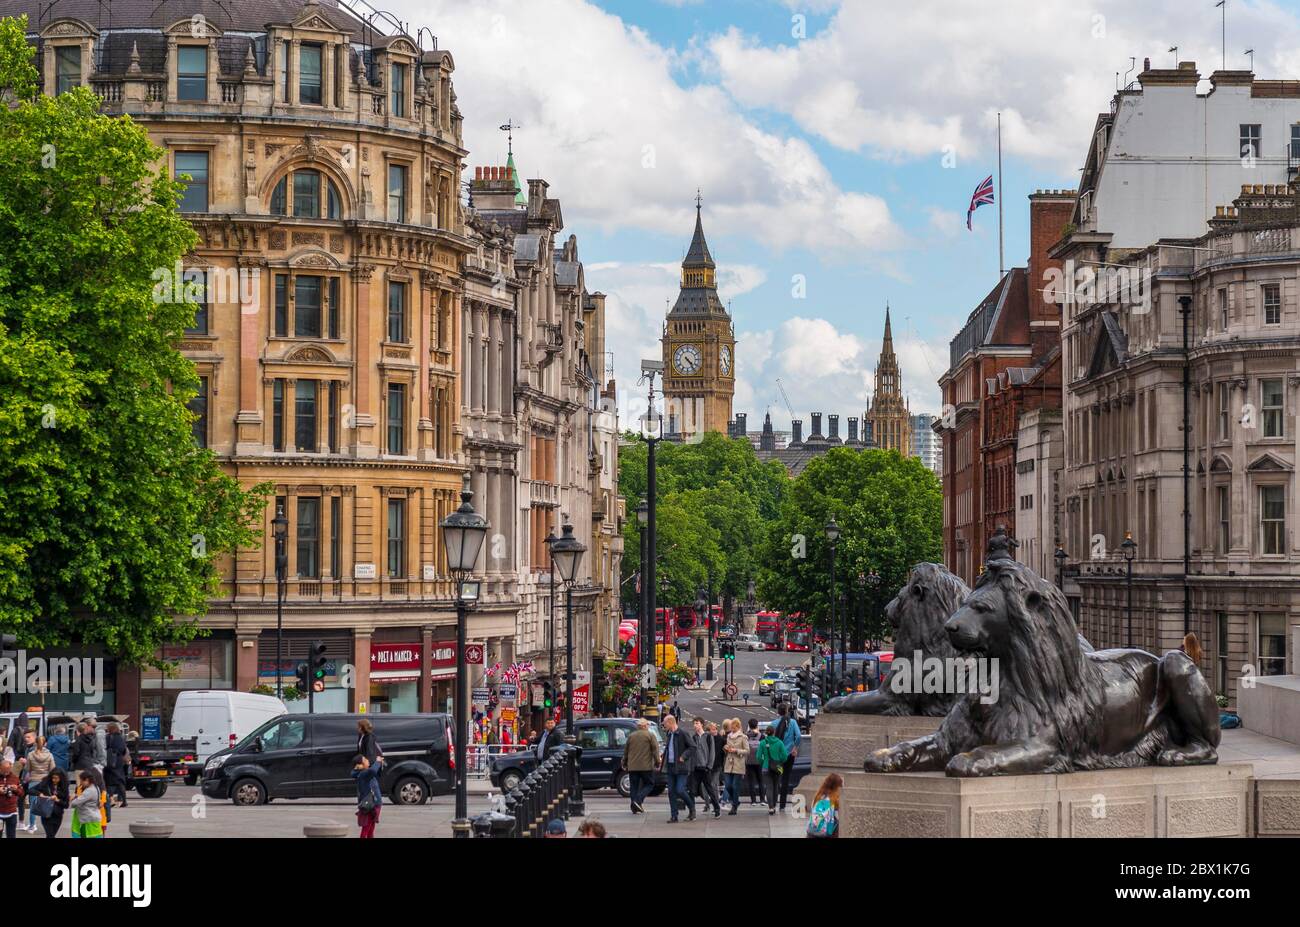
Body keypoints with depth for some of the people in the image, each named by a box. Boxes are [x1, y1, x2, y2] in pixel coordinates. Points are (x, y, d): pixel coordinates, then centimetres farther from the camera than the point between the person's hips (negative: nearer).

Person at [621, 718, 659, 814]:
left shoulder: (631, 736, 12)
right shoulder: (650, 736, 0)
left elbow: (625, 751, 16)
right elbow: (655, 750, -6)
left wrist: (624, 763, 27)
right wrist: (657, 763, -2)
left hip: (632, 767, 4)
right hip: (646, 766, -4)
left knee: (634, 786, 9)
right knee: (649, 784, 6)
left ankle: (635, 808, 6)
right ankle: (639, 800, -14)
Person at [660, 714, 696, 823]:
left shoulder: (683, 734, -11)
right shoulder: (669, 735, 13)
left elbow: (693, 747, -14)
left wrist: (683, 757, -19)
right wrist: (664, 758, 11)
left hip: (681, 768, -8)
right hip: (670, 767, 8)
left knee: (680, 790, -12)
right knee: (671, 792, 4)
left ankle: (692, 809, 11)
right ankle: (674, 816, 7)